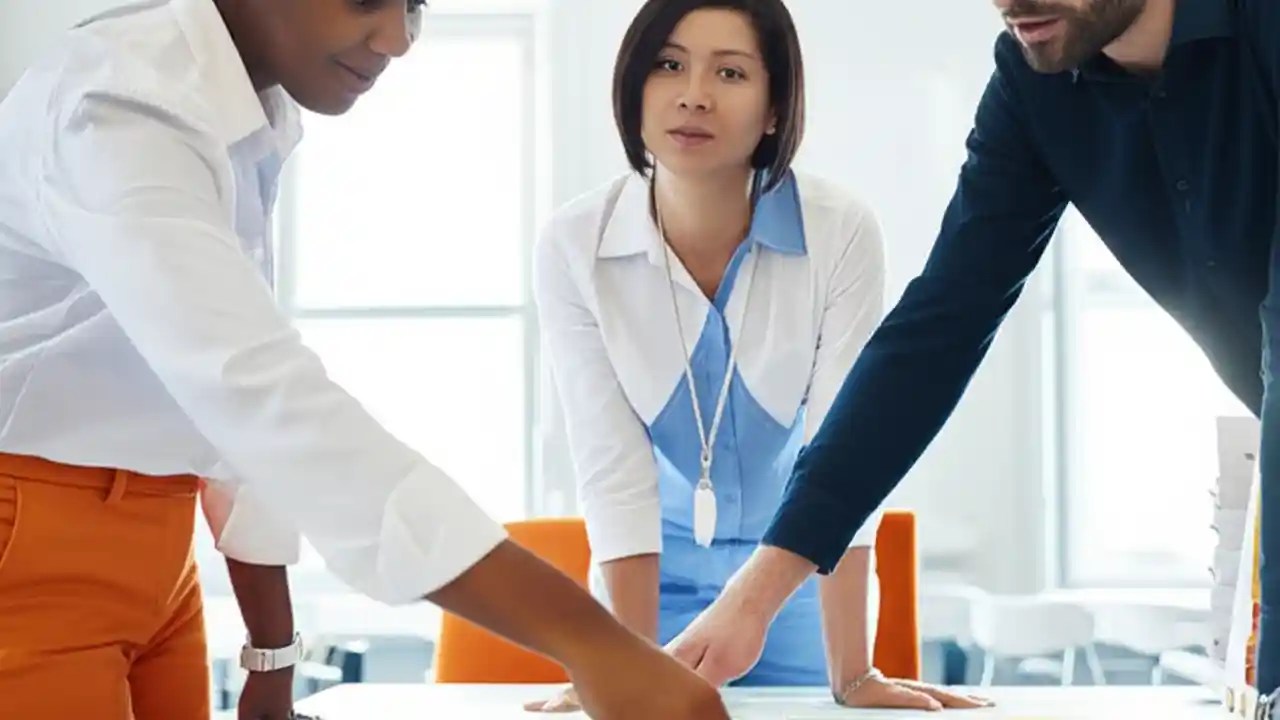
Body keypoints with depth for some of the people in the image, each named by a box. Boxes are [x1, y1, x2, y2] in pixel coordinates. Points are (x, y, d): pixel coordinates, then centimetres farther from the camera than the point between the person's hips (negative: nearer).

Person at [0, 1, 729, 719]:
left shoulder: (262, 118, 4)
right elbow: (265, 395, -36)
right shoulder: (118, 106, -24)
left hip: (152, 551, 8)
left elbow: (241, 390, 8)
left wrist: (273, 654, 9)